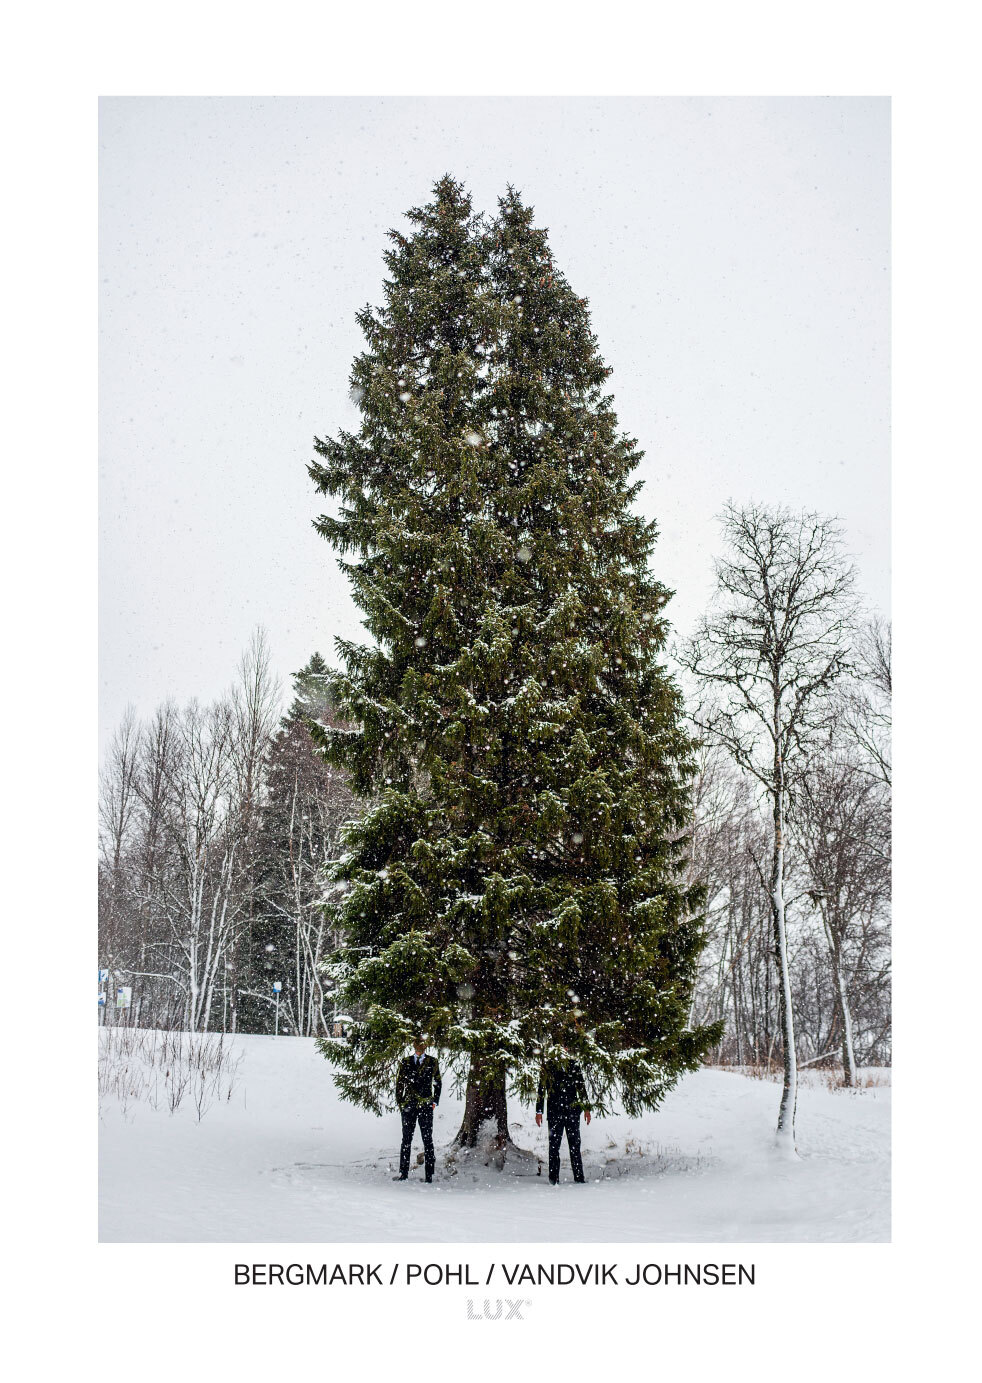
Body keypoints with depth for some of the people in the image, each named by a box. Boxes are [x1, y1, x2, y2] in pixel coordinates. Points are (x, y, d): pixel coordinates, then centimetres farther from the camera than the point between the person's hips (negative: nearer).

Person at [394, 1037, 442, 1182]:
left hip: (426, 1105, -2)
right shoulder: (405, 1062, 8)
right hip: (409, 1105, 2)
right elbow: (399, 1082, 10)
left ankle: (429, 1175, 1)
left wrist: (435, 1101, 3)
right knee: (406, 1139, 5)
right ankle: (403, 1173, 11)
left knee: (427, 1139, -2)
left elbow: (438, 1083, 10)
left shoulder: (432, 1062, 5)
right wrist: (399, 1102, 4)